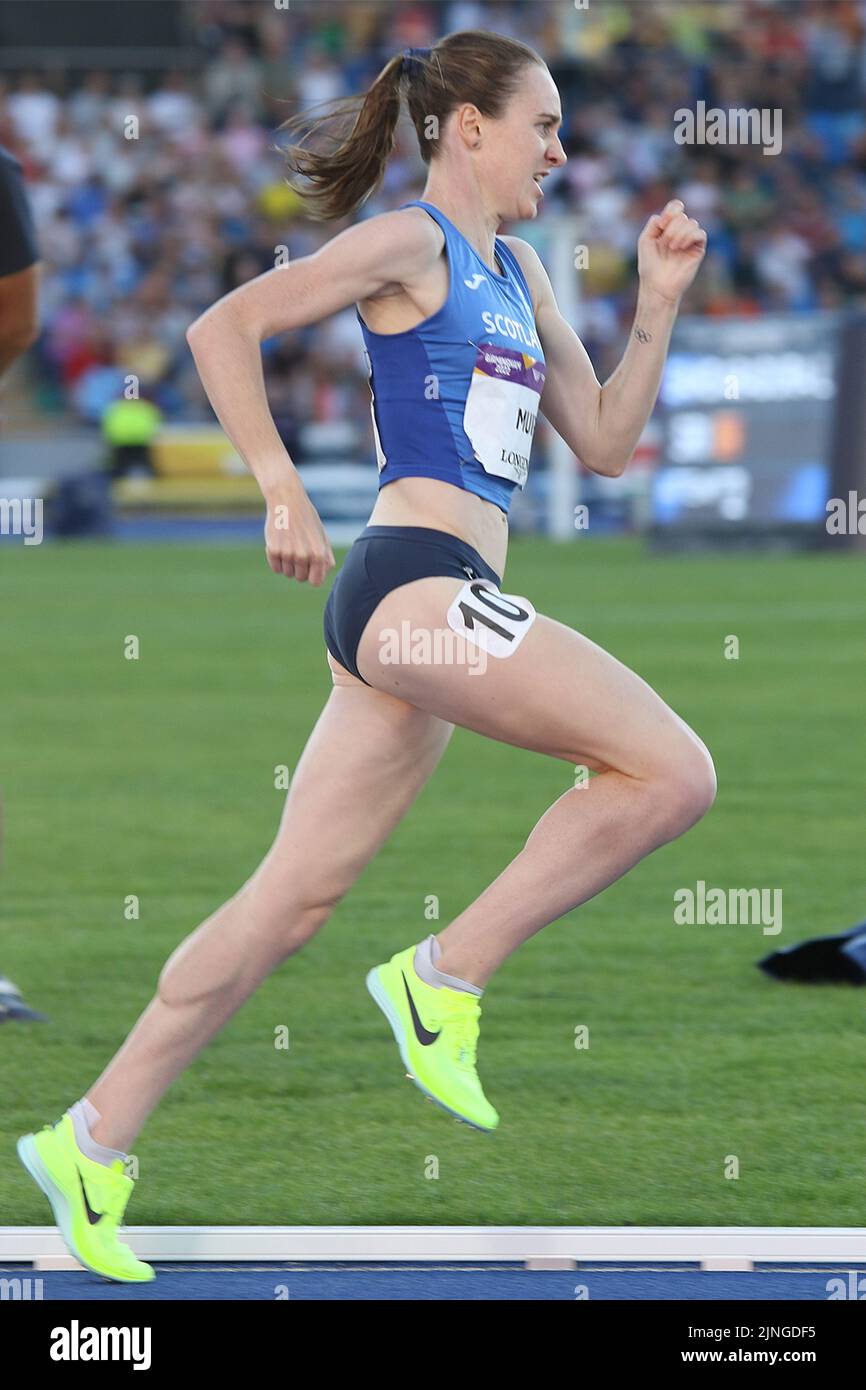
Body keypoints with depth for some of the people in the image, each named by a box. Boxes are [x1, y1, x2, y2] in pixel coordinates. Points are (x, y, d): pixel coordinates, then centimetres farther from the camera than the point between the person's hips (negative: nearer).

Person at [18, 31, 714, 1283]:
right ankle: (446, 977, -9)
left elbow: (604, 440, 25)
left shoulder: (516, 274, 24)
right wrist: (284, 493, -14)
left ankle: (94, 1143, 8)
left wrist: (659, 302, 15)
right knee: (671, 770, -15)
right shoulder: (410, 242, -2)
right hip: (414, 577, -9)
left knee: (293, 899, 7)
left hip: (427, 610, 9)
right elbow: (224, 328, -9)